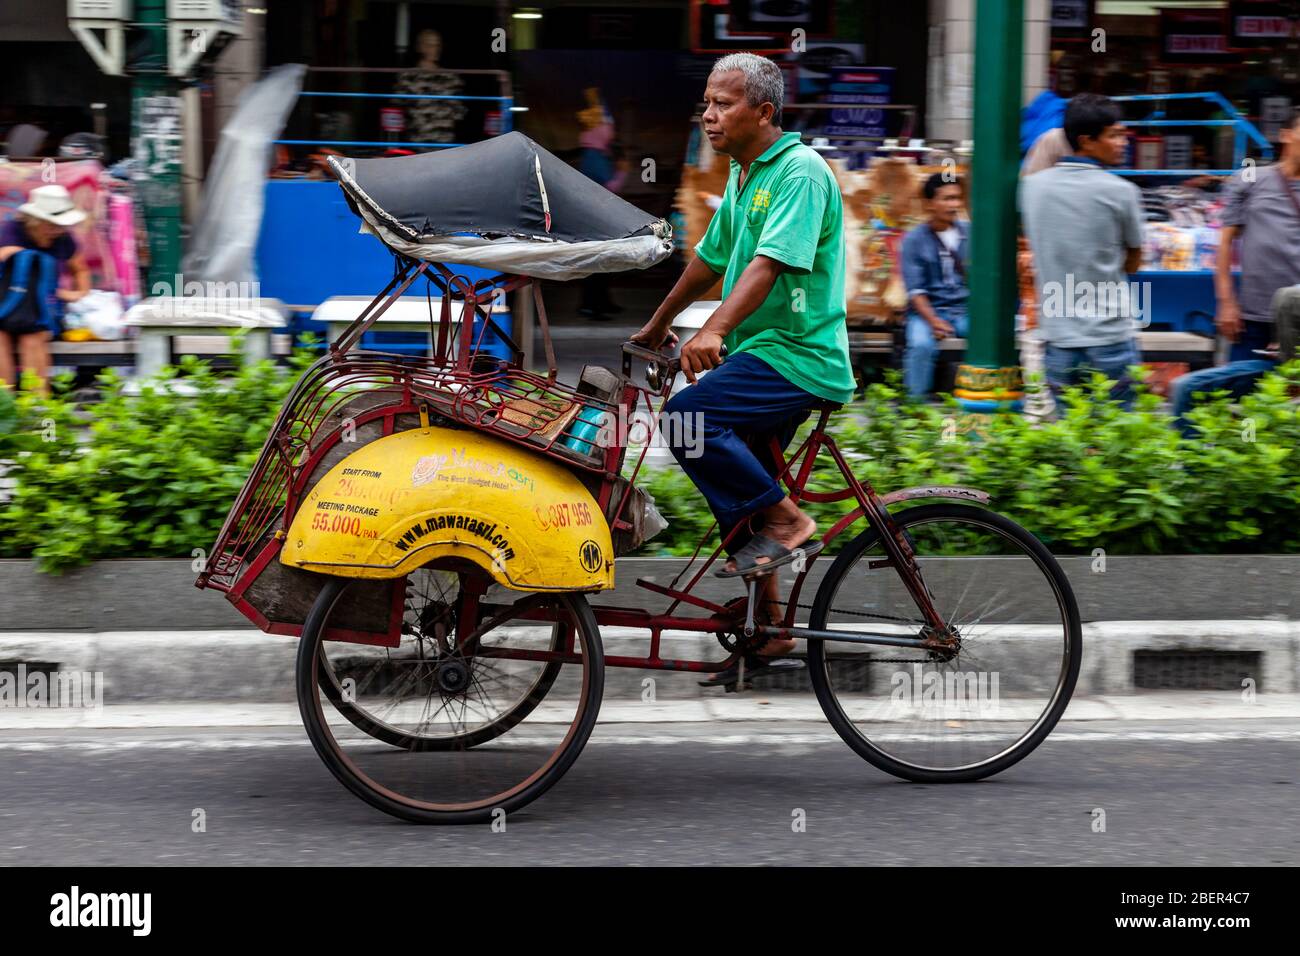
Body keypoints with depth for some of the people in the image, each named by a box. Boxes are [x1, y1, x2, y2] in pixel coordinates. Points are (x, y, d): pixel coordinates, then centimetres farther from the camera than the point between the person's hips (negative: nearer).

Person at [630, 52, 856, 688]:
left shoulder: (801, 171, -13)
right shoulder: (744, 176, 16)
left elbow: (770, 261, -26)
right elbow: (712, 258, 29)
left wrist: (714, 331, -37)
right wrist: (658, 324, 38)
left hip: (798, 356, -10)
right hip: (760, 354, 10)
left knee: (688, 415, -26)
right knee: (735, 490, 10)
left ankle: (787, 522, -13)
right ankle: (766, 631, 20)